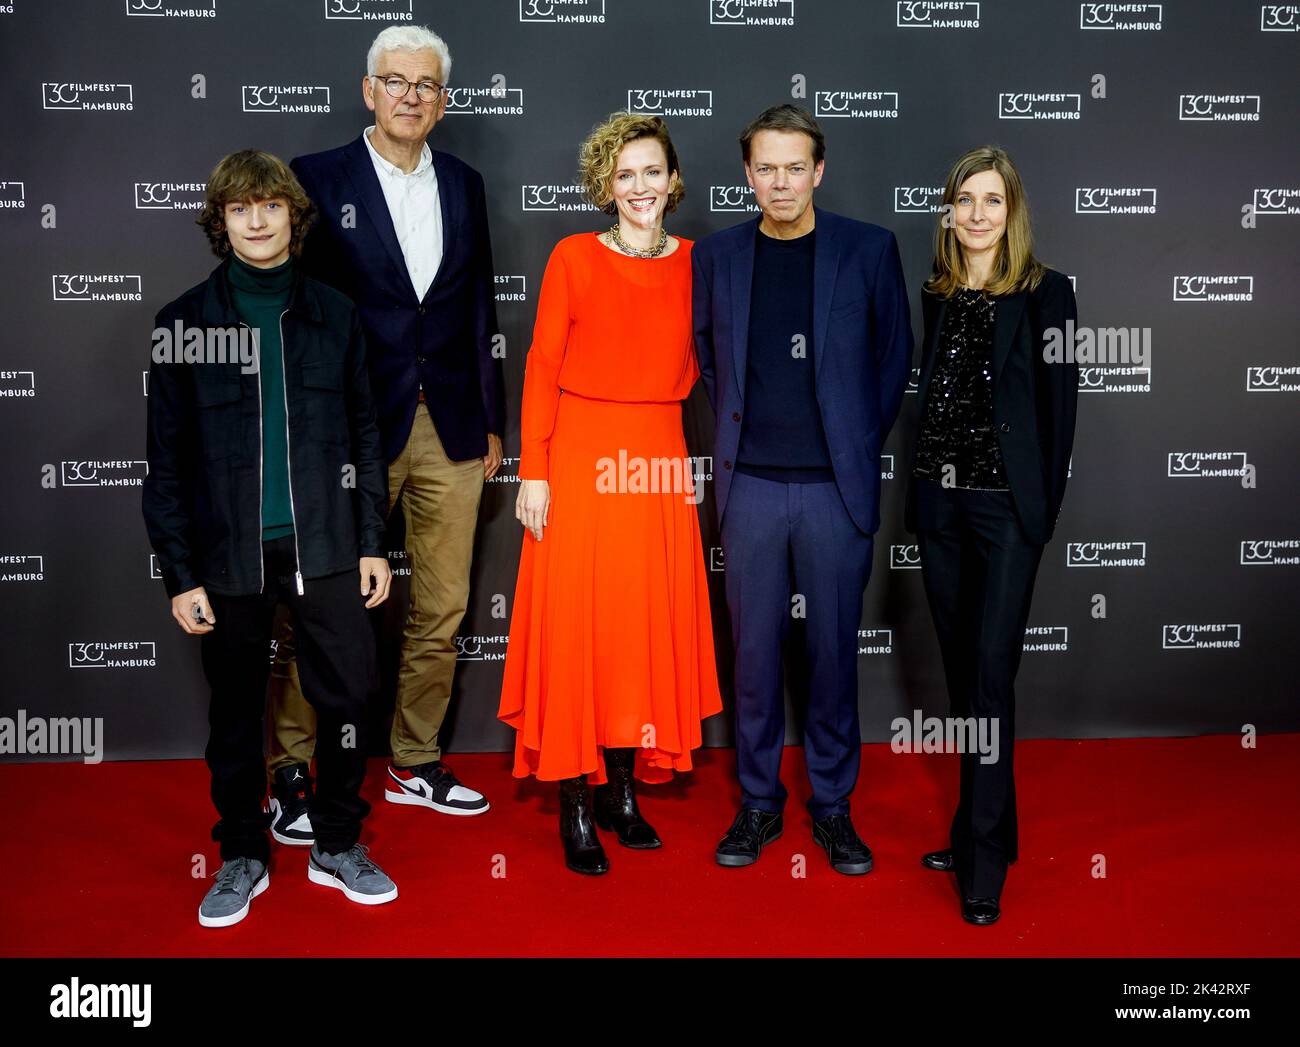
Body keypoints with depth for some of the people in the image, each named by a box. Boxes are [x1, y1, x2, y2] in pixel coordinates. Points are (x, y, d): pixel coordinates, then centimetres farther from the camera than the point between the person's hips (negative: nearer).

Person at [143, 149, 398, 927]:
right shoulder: (184, 323, 1)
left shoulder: (334, 315, 5)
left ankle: (338, 846, 23)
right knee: (236, 710, 10)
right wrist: (180, 574, -3)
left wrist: (373, 542, 3)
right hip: (229, 555, -1)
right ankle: (244, 855, 29)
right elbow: (168, 460, 1)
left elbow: (364, 435, 7)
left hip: (325, 547, 1)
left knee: (350, 695, 2)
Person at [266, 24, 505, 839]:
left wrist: (492, 421, 13)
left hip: (451, 427, 5)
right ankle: (291, 772, 18)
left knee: (443, 610, 10)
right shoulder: (319, 179, -1)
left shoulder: (464, 184, 12)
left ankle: (415, 764, 26)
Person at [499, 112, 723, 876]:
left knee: (648, 625, 8)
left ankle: (622, 790, 23)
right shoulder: (574, 257, -1)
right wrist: (534, 471, -8)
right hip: (581, 457, -3)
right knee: (576, 626, 0)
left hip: (661, 461, 4)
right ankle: (576, 806, 12)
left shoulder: (694, 262, 8)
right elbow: (543, 368, -4)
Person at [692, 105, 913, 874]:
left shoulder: (869, 249, 1)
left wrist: (863, 439, 5)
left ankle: (833, 805, 23)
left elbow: (896, 353, 8)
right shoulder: (717, 256, 6)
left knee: (836, 648, 7)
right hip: (751, 487, 2)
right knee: (755, 649, 8)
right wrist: (736, 430, 11)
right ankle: (759, 803, 23)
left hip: (836, 488, -1)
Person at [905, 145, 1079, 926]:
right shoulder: (936, 295, 11)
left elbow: (1060, 407, -4)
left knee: (991, 677, -5)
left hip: (1006, 509, -5)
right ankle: (980, 830, 26)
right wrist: (922, 490, 6)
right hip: (938, 505, 5)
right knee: (962, 672, 12)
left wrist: (1044, 510, -6)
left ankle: (985, 863, 4)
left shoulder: (1047, 293, -3)